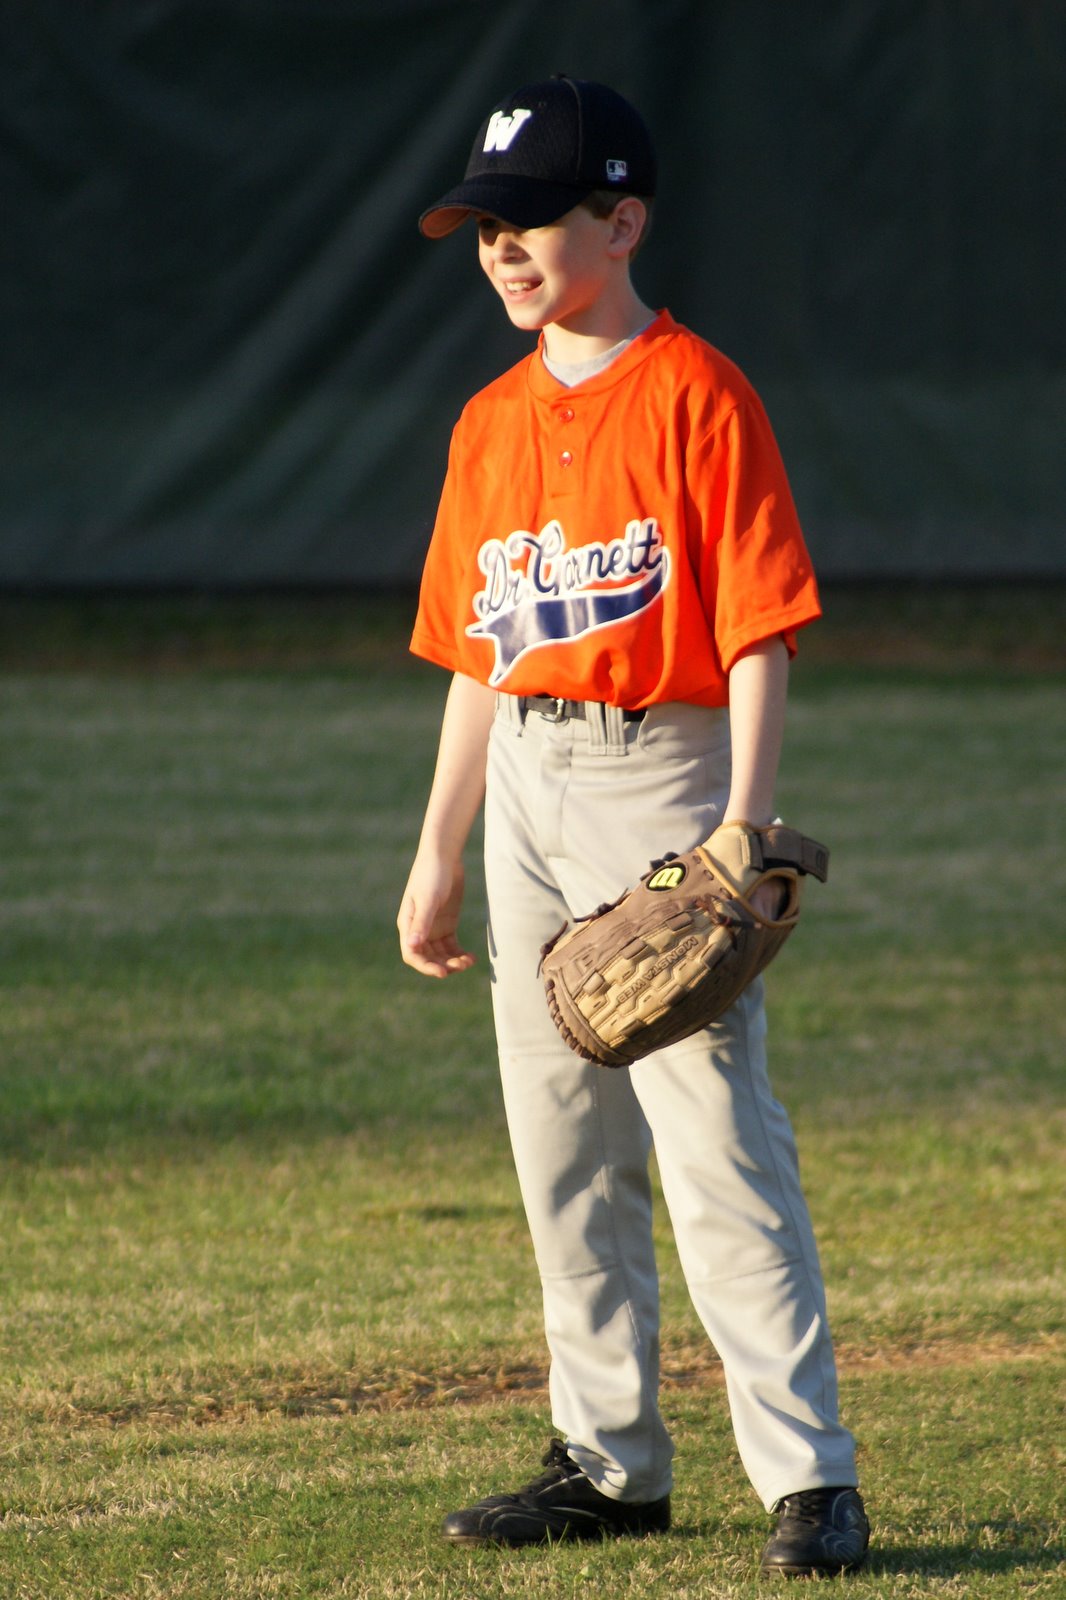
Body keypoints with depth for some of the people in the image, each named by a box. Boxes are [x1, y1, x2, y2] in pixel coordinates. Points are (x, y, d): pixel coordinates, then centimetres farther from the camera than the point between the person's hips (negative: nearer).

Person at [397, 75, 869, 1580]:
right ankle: (609, 1460, 19)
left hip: (661, 772, -7)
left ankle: (810, 1476, -11)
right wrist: (439, 855, 17)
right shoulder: (492, 424, 13)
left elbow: (760, 636, -12)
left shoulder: (696, 394, -8)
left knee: (715, 1141, -12)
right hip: (526, 792, 7)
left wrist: (740, 831, -20)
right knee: (562, 1154, 10)